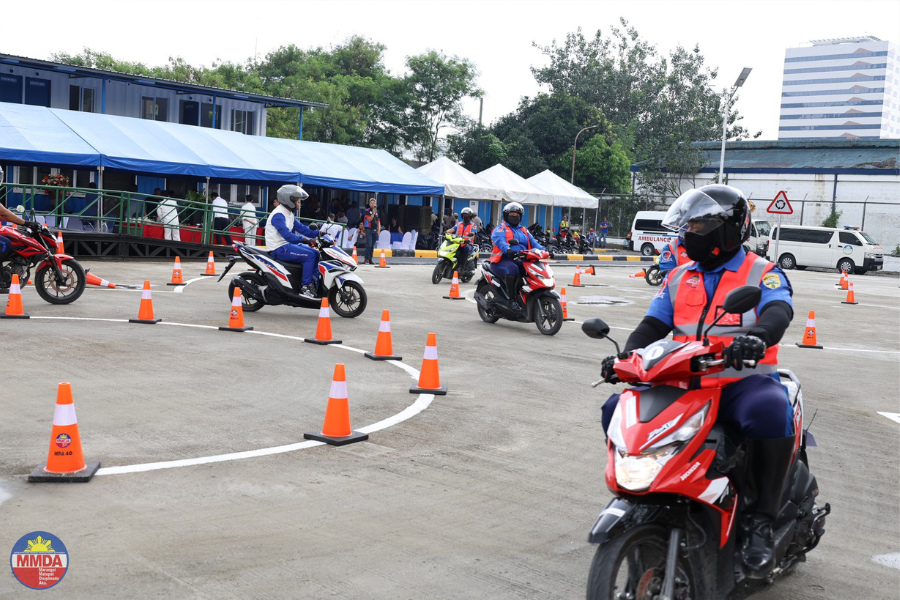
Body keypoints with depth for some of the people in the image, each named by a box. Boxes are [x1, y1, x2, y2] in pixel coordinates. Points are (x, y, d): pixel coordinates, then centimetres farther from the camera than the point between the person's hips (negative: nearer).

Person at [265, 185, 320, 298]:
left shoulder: (289, 214, 15)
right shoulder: (278, 214, -18)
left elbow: (300, 227, 13)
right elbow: (286, 234, -30)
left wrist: (317, 234, 0)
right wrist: (303, 240, -39)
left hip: (287, 245, 11)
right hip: (279, 249, -11)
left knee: (316, 254, 7)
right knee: (310, 255, -22)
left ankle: (313, 281, 10)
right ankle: (305, 287, -20)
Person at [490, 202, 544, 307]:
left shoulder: (523, 230, 27)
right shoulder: (500, 229, 6)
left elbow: (533, 242, 14)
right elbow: (500, 241, -16)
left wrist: (543, 250, -7)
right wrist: (508, 250, -38)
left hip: (520, 260, 6)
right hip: (503, 259, -6)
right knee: (512, 269, -38)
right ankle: (512, 299, -37)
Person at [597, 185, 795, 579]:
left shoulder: (763, 274, 3)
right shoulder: (679, 279, 18)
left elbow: (778, 313, -17)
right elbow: (653, 326, 10)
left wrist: (756, 336, -42)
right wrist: (626, 358, -11)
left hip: (744, 381, -5)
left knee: (770, 412, -38)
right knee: (617, 410, -12)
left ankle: (761, 522, -24)